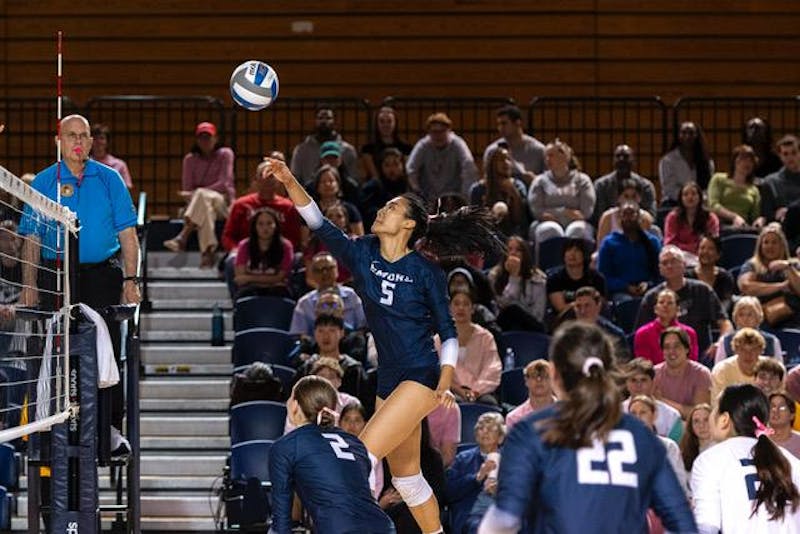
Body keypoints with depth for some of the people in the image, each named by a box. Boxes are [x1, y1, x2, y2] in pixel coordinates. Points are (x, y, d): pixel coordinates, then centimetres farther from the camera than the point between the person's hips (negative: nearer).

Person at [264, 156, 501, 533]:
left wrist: (445, 382, -15)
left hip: (420, 379, -7)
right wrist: (290, 183, -16)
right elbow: (320, 225, -4)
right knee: (405, 476, 13)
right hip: (388, 382, 7)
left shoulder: (426, 272, -8)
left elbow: (447, 331, -3)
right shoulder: (363, 255, 5)